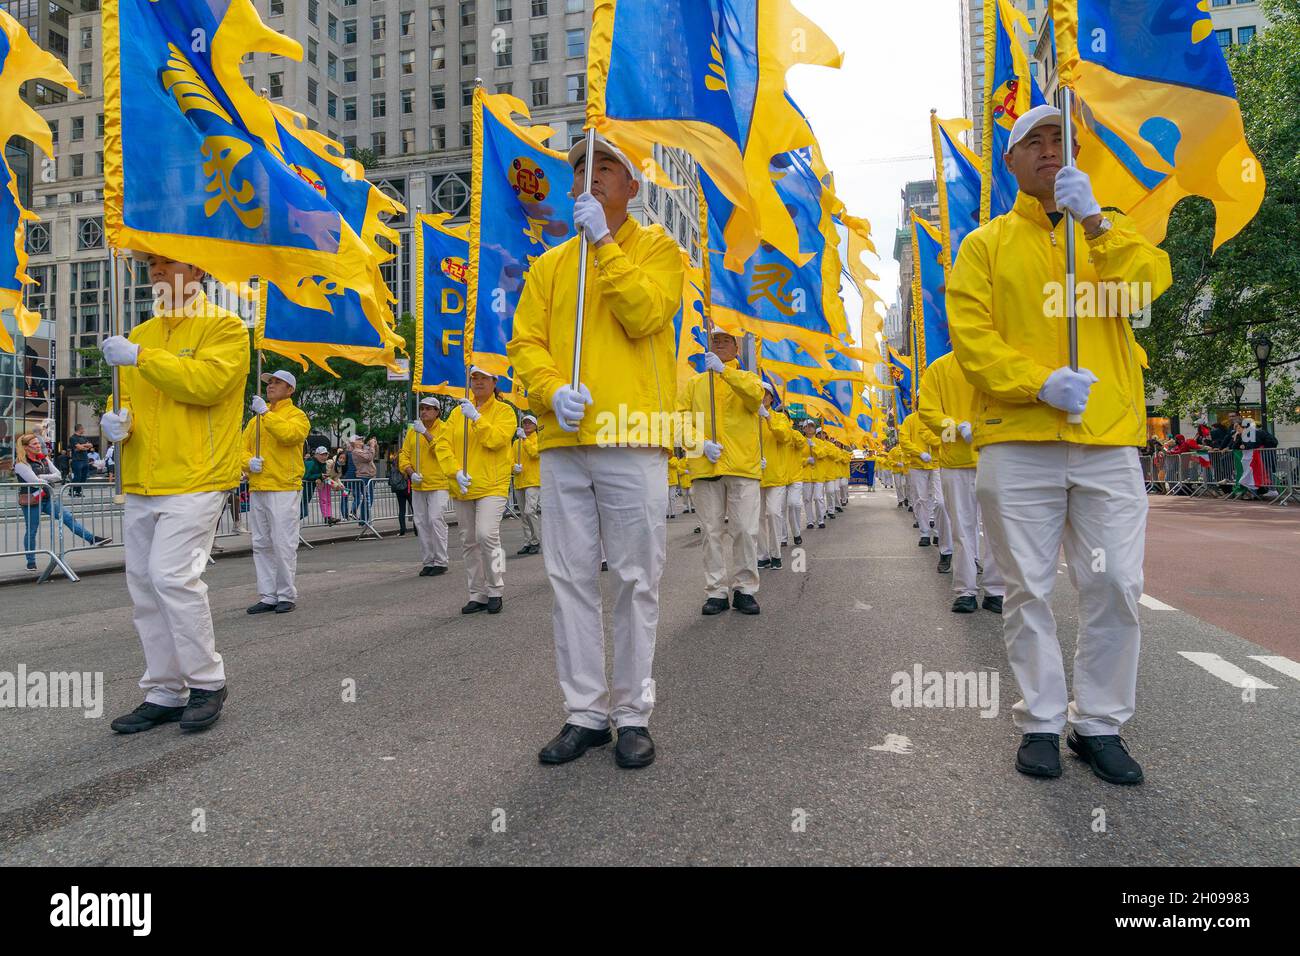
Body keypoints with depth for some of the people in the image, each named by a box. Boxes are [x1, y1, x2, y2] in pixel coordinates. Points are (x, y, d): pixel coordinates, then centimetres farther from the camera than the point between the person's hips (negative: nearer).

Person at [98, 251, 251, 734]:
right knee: (144, 585, 9)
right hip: (141, 483, 8)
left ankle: (207, 681, 3)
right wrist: (117, 419, 2)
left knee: (173, 575, -16)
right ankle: (165, 693, 20)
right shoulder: (140, 334, 19)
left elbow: (208, 381, -19)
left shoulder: (224, 328, -2)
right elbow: (128, 397, 23)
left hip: (194, 478, -7)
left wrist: (140, 357, -16)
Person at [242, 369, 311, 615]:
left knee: (283, 544, -5)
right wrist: (249, 461, -4)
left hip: (284, 489, -7)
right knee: (261, 545, 9)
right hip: (257, 489, 7)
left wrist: (266, 413, -18)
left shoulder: (296, 415, -1)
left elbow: (289, 434, -22)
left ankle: (287, 595, 5)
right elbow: (243, 447, 17)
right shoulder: (256, 418, 20)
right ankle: (268, 596, 16)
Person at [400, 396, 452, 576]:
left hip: (438, 484, -5)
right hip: (417, 486, 5)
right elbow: (404, 455, 9)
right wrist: (411, 473, -7)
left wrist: (426, 433, -21)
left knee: (436, 520, -10)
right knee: (421, 523, 8)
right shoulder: (412, 430, 11)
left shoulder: (444, 429, -4)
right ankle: (427, 562, 17)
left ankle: (440, 562, 0)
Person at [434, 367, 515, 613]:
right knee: (469, 542, 8)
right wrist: (456, 471, -8)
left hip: (492, 485, -5)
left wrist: (476, 418, -19)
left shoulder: (504, 411, 2)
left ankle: (495, 590, -2)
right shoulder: (459, 411, 13)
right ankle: (478, 595, 18)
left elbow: (496, 439, -15)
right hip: (462, 488, 5)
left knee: (487, 534, -19)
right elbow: (443, 444, 5)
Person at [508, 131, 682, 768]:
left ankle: (633, 713, 14)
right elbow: (526, 340, 9)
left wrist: (603, 244, -7)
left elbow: (645, 315, -8)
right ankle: (585, 712, 17)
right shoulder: (550, 264, 20)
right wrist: (552, 390, -10)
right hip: (562, 440, 4)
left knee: (635, 580, 1)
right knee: (571, 579, 5)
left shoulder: (656, 247, 10)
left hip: (632, 438, -3)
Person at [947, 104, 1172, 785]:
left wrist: (1093, 220, -11)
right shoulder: (986, 244, 11)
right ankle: (1041, 723, 16)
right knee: (1029, 589, 3)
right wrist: (1040, 382, -15)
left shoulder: (1110, 232, 18)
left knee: (1115, 587, 2)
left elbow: (1147, 285, -3)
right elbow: (969, 336, -3)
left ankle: (1099, 724, 18)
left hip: (1108, 441, 2)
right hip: (1017, 441, -2)